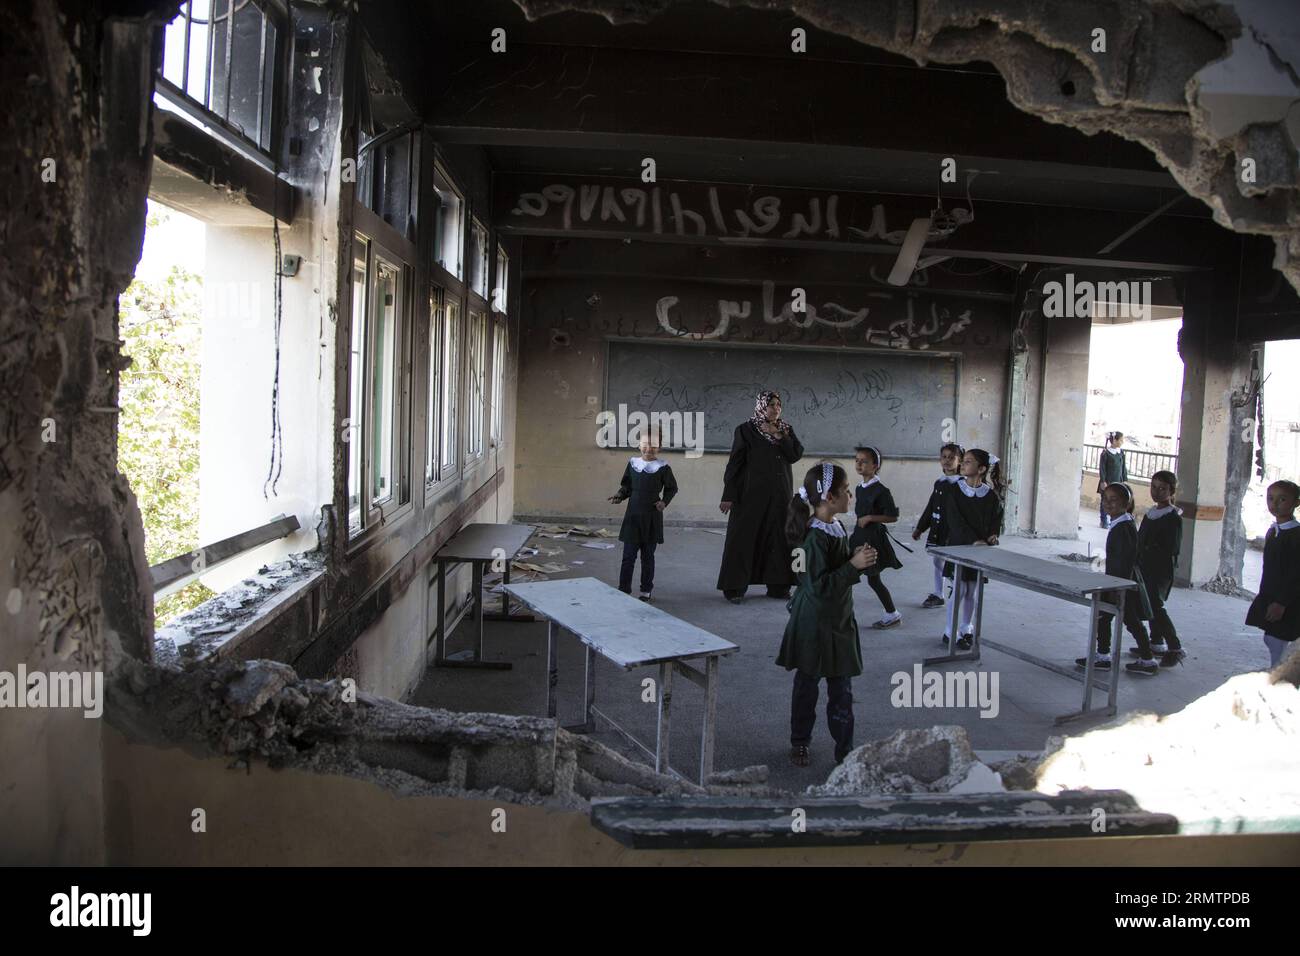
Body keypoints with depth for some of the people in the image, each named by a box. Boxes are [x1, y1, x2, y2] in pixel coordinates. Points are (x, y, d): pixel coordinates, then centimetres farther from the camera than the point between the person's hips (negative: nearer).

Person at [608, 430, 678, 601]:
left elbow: (671, 488, 8)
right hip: (632, 515, 2)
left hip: (652, 517, -1)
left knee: (648, 555, 8)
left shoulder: (662, 467, -4)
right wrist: (618, 497, -7)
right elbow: (626, 486, 11)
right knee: (628, 555, 0)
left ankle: (646, 590, 20)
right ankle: (624, 589, 5)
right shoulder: (633, 463, 3)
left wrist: (664, 502, -8)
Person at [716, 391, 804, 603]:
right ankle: (734, 587, 5)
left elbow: (796, 454, -2)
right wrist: (728, 495, -11)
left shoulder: (785, 430, 9)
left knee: (778, 538, 6)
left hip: (779, 494, 4)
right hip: (751, 493, -4)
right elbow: (734, 463, -7)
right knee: (743, 538, -2)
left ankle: (777, 586, 15)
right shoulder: (746, 430, -5)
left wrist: (778, 435, -12)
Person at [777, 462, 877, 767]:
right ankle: (799, 743, 26)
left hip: (839, 621, 8)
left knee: (842, 689, 12)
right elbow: (819, 586, -25)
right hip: (814, 624, -8)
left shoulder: (837, 529, 6)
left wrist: (859, 559, 1)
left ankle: (845, 748, 21)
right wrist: (854, 565, -26)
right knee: (807, 686, 10)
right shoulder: (816, 538, -23)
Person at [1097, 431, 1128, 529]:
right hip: (1107, 481, -5)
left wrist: (1125, 480, 10)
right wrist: (1103, 481, -11)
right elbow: (1102, 468, -8)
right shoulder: (1106, 452, -9)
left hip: (1118, 481, 5)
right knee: (1105, 501, 2)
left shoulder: (1121, 452, 6)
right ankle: (1104, 521, 11)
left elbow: (1124, 467, 12)